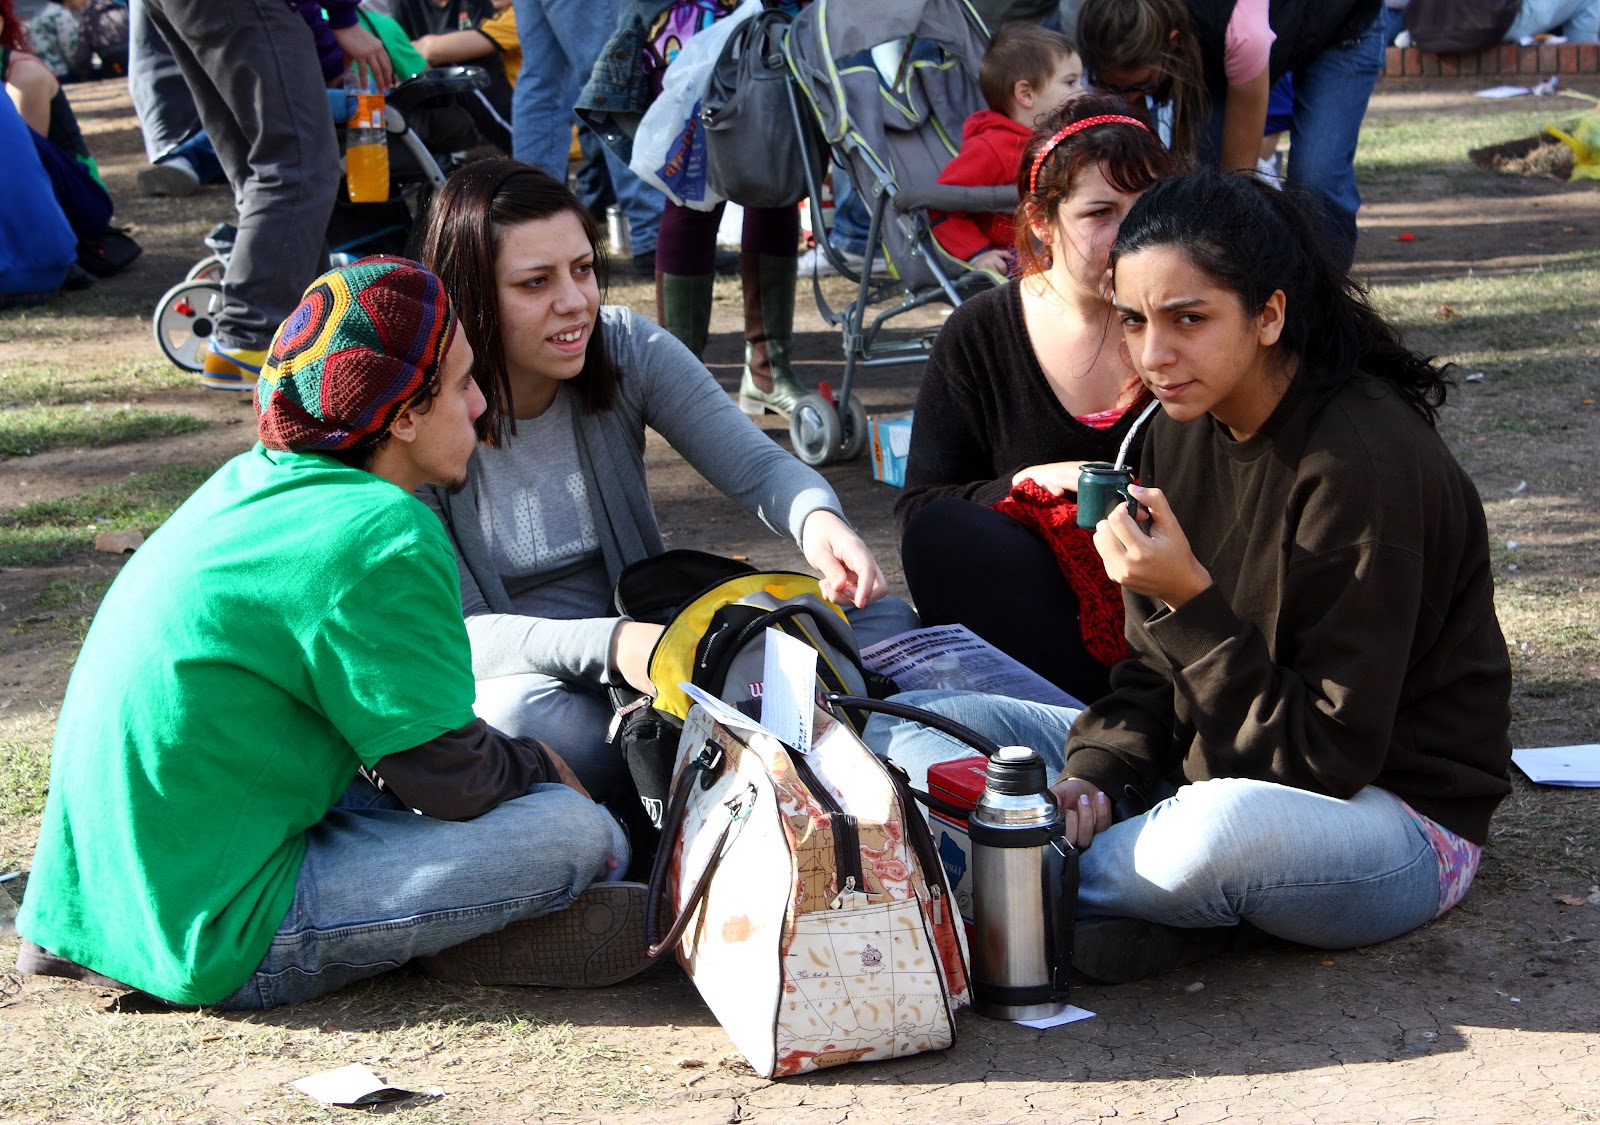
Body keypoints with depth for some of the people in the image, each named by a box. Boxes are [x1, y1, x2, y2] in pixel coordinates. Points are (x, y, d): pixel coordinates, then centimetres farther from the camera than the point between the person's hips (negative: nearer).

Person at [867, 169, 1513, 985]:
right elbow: (1157, 671, 7)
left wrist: (1191, 601, -29)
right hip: (1210, 769, 8)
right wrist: (1095, 774, -13)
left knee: (1223, 826, -43)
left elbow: (1329, 754, -22)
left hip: (1394, 817, -8)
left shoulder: (1363, 461, -23)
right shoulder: (1185, 426, 1)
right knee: (923, 729, 1)